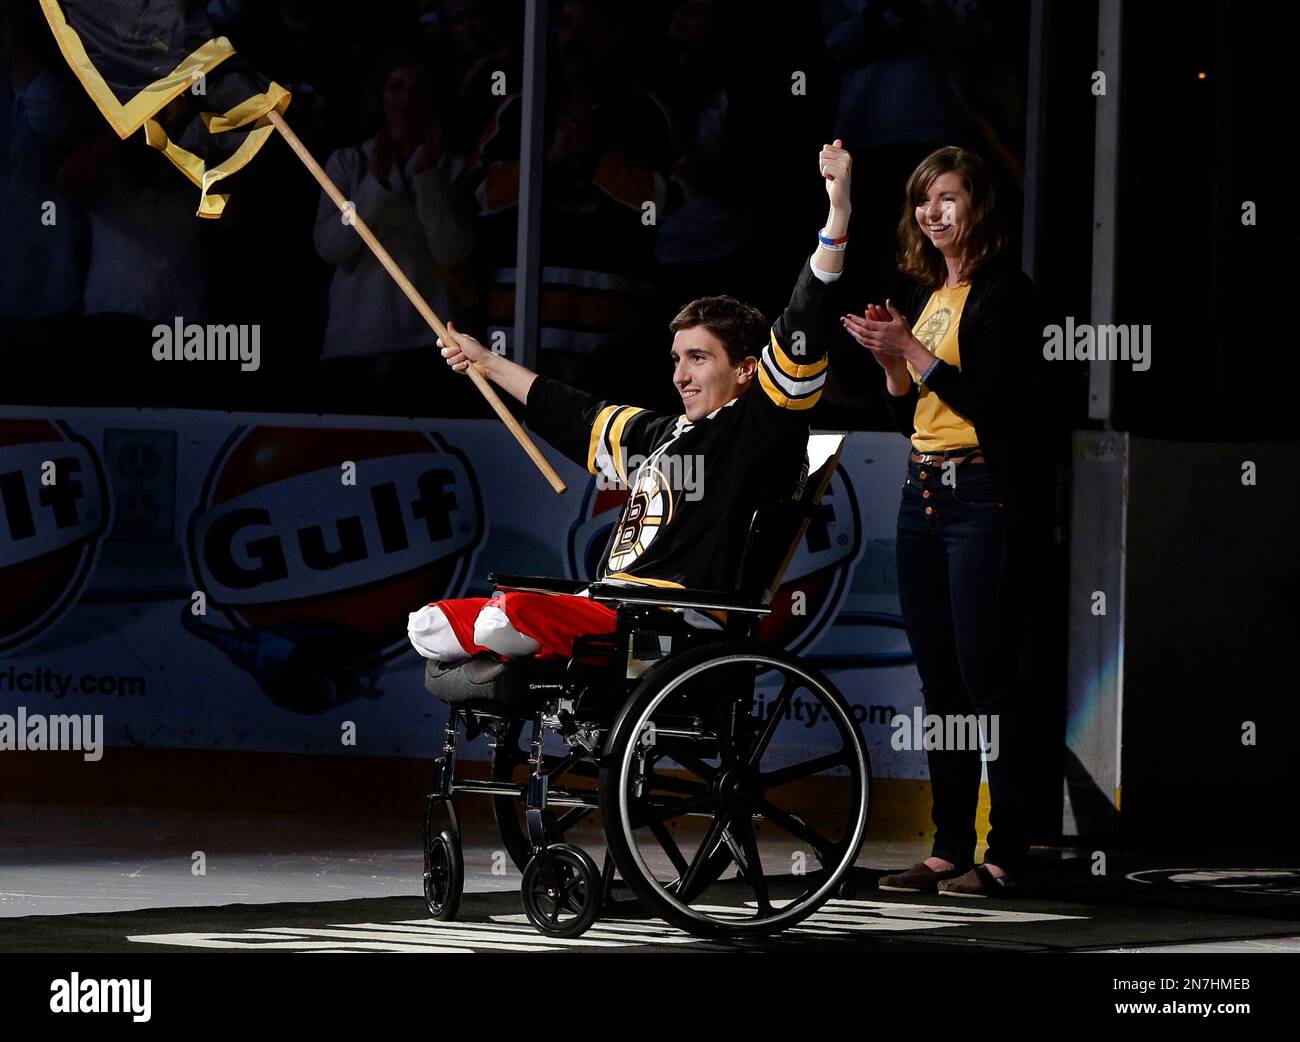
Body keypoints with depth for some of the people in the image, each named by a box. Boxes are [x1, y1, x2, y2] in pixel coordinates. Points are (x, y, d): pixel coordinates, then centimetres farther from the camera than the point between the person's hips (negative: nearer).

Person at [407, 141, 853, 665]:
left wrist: (837, 214, -23)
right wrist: (485, 361, 51)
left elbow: (801, 337, -14)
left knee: (516, 612, -34)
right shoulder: (663, 434, 25)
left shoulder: (756, 426, -2)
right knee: (431, 625, 4)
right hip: (613, 611, 10)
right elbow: (578, 416, 40)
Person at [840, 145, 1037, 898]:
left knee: (985, 677, -9)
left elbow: (992, 398, -17)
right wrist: (889, 359, 2)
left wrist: (910, 348, -16)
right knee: (939, 680, 8)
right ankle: (950, 849, 11)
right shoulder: (926, 295, 16)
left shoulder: (1003, 289, -7)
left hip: (981, 496, -8)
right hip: (923, 495, 8)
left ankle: (1005, 855, -8)